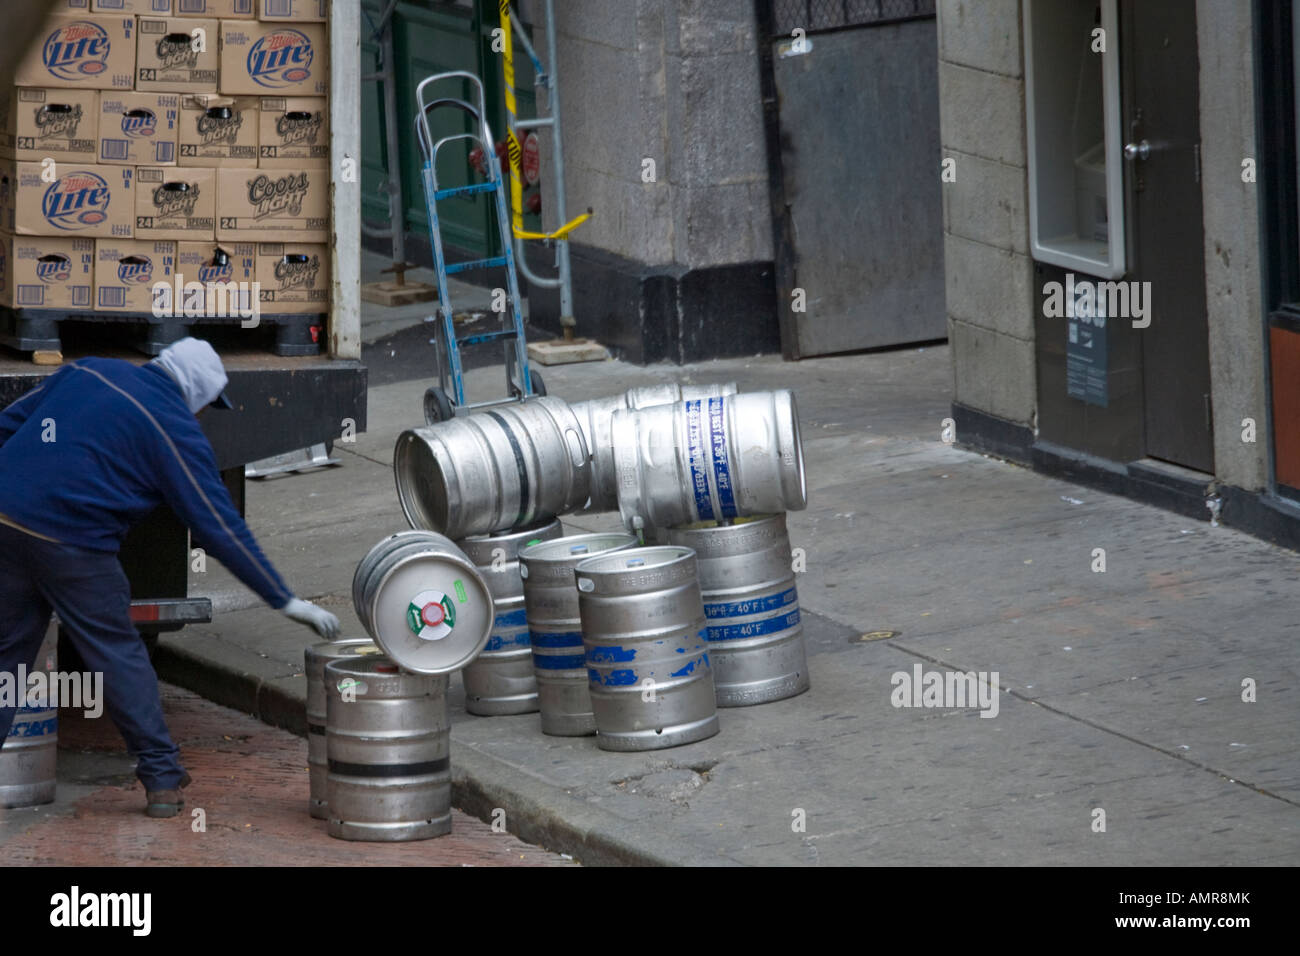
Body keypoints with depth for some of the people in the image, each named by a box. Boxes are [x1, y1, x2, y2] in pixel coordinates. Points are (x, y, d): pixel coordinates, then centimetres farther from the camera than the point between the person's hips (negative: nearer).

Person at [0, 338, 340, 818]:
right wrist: (286, 601, 1)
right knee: (119, 656, 7)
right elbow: (220, 526, -3)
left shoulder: (86, 371, 14)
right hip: (73, 543, -5)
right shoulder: (176, 430, -3)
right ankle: (162, 781, 11)